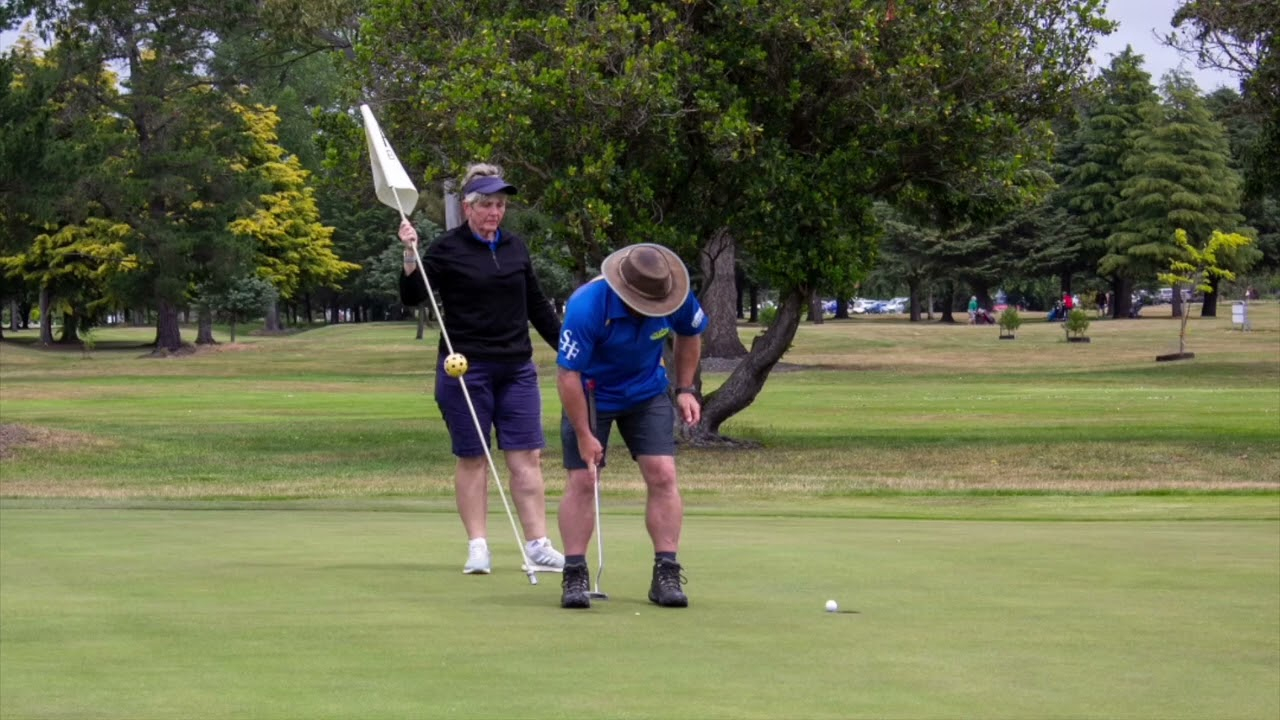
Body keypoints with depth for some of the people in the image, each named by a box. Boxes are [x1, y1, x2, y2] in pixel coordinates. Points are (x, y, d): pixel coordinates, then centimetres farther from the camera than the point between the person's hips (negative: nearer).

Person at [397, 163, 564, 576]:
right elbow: (412, 297, -5)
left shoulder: (515, 248, 13)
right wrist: (410, 256, -20)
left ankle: (537, 545, 1)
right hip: (466, 368, -4)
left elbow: (537, 306, 21)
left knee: (527, 455, -1)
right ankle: (477, 547, 5)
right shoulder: (447, 249, -1)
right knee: (472, 457, 1)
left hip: (516, 367, 4)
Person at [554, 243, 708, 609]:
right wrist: (584, 435, -22)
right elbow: (568, 375, -26)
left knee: (662, 476, -7)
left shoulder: (677, 295, -21)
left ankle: (666, 574, -2)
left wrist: (686, 389, -1)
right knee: (582, 481, -8)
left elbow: (689, 334, 3)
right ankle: (574, 575, 0)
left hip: (647, 393, 3)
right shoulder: (586, 307, -34)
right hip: (591, 396, -3)